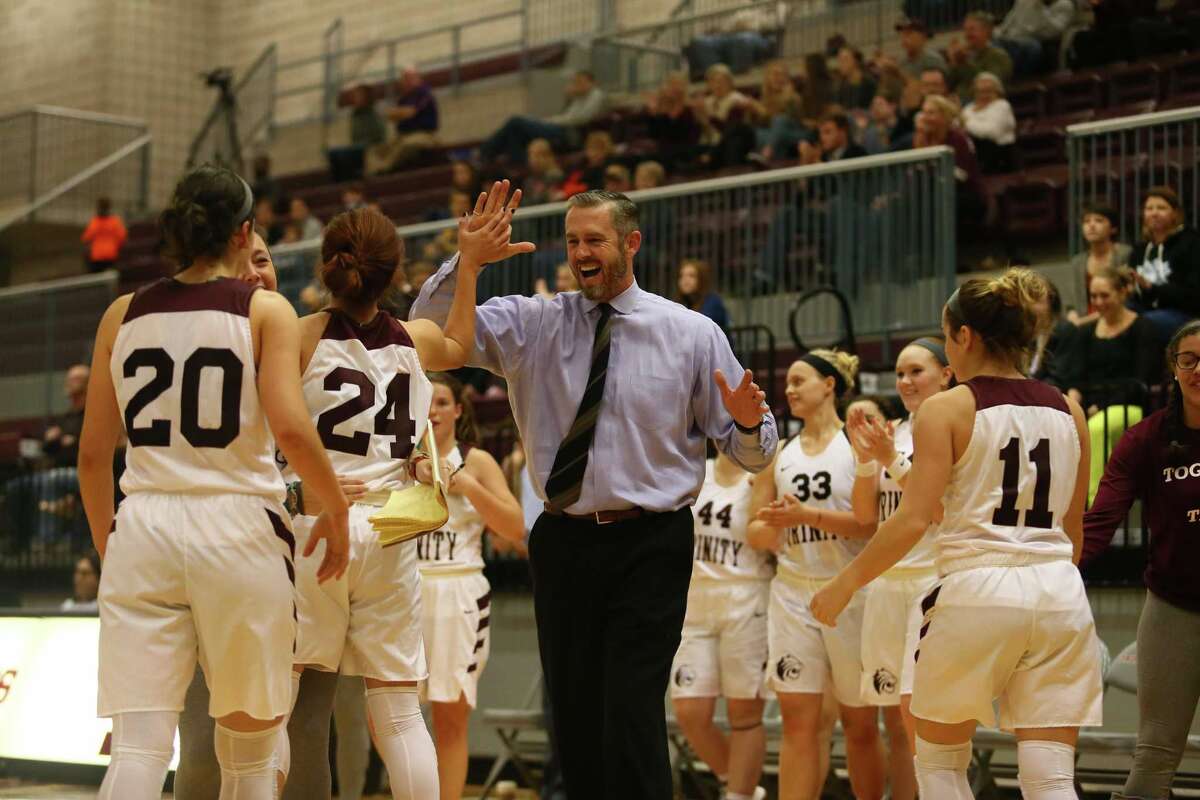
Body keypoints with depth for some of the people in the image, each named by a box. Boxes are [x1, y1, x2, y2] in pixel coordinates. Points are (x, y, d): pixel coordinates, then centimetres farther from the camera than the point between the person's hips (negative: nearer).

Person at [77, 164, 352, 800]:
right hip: (237, 527, -2)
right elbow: (291, 429, -14)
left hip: (143, 530, 3)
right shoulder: (265, 311, 0)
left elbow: (92, 453, 10)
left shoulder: (123, 314, 9)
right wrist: (336, 511, 1)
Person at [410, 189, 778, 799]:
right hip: (564, 543, 3)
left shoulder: (693, 334, 1)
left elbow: (751, 453, 4)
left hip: (651, 546, -3)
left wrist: (748, 422, -19)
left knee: (632, 714, -13)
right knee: (573, 717, 8)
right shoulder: (533, 324, 6)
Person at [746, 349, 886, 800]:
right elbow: (755, 533, 13)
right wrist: (775, 526, -9)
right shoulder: (779, 455, 12)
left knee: (860, 724, 6)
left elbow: (873, 522, -13)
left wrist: (807, 516, -22)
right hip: (793, 590, 4)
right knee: (798, 721, -2)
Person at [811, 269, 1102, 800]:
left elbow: (913, 520, -11)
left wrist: (844, 585, -3)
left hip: (975, 590, -4)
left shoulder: (946, 409, -3)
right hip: (1059, 596, 4)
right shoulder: (1068, 412, 12)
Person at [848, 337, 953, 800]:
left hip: (934, 579, -7)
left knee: (917, 709, -15)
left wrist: (892, 460, -18)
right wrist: (866, 459, -1)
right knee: (895, 719, 7)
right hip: (887, 580, 7)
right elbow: (866, 515, 11)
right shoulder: (893, 433, 15)